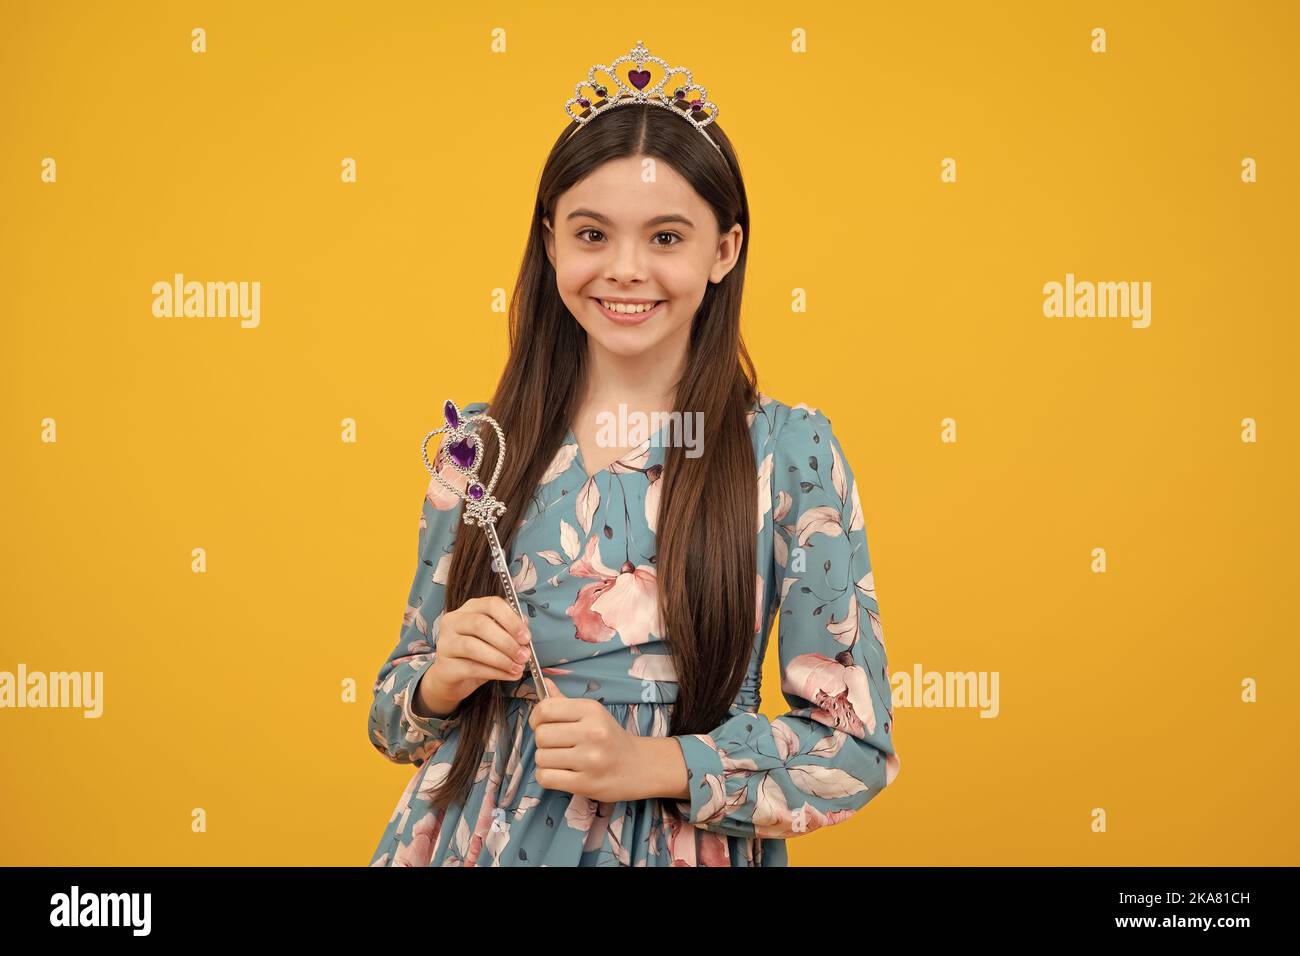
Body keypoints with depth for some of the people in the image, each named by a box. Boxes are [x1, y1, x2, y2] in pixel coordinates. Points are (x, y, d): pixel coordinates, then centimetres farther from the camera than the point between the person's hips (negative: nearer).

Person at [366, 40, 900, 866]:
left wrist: (655, 763, -19)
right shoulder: (480, 446, -3)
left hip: (684, 847, -2)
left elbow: (856, 742, -8)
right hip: (474, 839, 2)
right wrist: (444, 680, -15)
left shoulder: (792, 452, -9)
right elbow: (396, 716, 5)